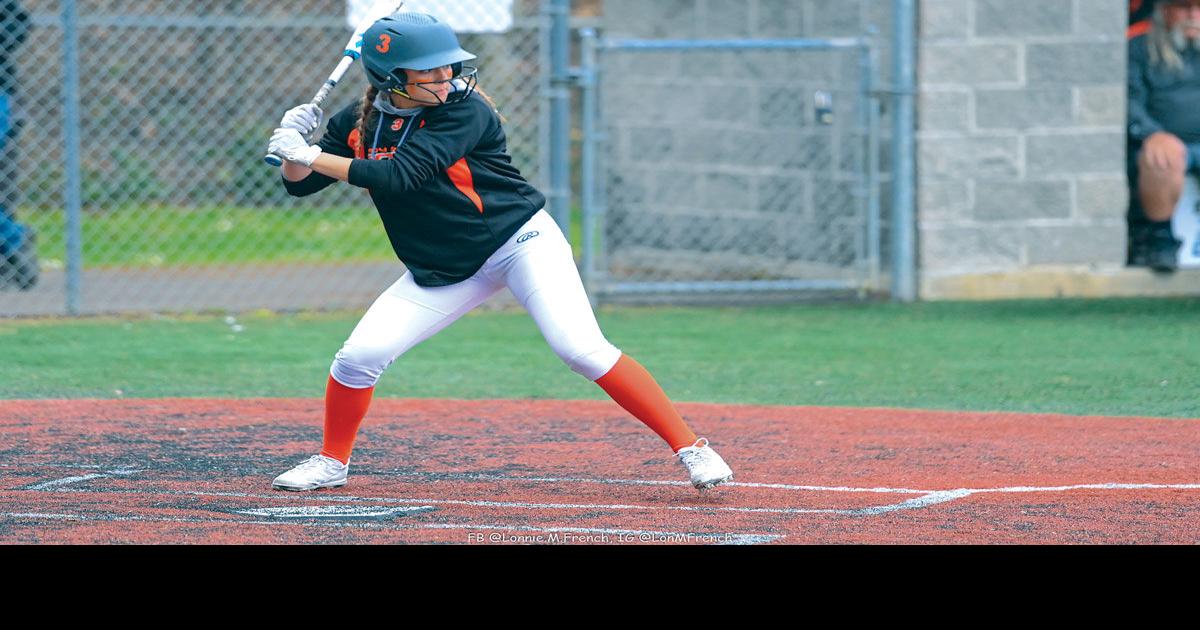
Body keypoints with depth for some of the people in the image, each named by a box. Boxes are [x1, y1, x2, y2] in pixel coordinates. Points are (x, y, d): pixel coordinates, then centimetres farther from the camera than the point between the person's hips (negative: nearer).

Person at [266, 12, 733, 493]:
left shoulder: (463, 110, -20)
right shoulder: (357, 124, -3)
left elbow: (399, 176, -29)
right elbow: (299, 183, 2)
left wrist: (314, 156, -28)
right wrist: (294, 147, -19)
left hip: (520, 241, -5)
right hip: (443, 269, 5)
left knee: (582, 348, -21)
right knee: (359, 355, -8)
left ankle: (690, 448, -17)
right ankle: (332, 462, 18)